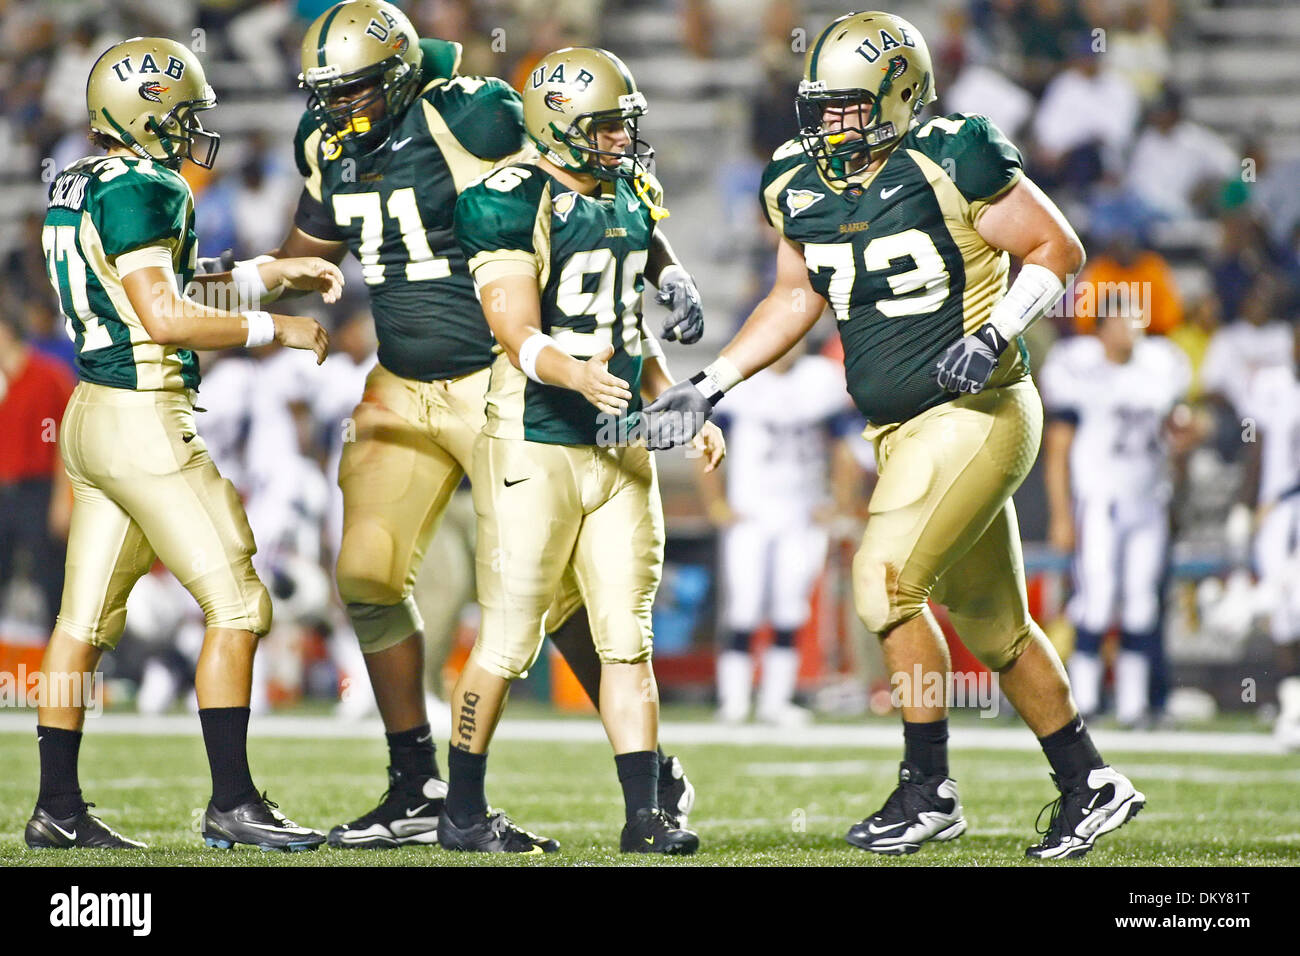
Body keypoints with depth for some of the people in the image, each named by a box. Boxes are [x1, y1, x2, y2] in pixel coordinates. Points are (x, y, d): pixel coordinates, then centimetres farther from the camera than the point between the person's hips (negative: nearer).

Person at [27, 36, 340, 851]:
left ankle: (58, 807, 14)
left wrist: (272, 273, 21)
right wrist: (275, 328, -11)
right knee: (237, 607, -4)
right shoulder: (140, 190, -16)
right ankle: (232, 804, -3)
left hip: (94, 416, 10)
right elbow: (165, 318, -21)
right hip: (147, 422, -10)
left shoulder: (79, 187, 13)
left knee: (87, 619, 11)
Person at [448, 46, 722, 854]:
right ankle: (464, 813, 12)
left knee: (627, 639, 3)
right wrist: (575, 373, -38)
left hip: (620, 446, 7)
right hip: (534, 445, -7)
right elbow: (521, 338, -20)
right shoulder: (512, 204, -13)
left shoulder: (632, 196, 11)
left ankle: (645, 816, 4)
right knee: (509, 642, -1)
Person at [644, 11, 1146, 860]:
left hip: (975, 412, -8)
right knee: (992, 624, 13)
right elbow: (797, 297, 19)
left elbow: (1059, 249, -9)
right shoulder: (798, 187, 5)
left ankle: (930, 790, -3)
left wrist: (995, 335, -22)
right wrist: (709, 386, 13)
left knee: (887, 583, -15)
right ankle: (1090, 785, 26)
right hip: (905, 432, 8)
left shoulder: (951, 162, -15)